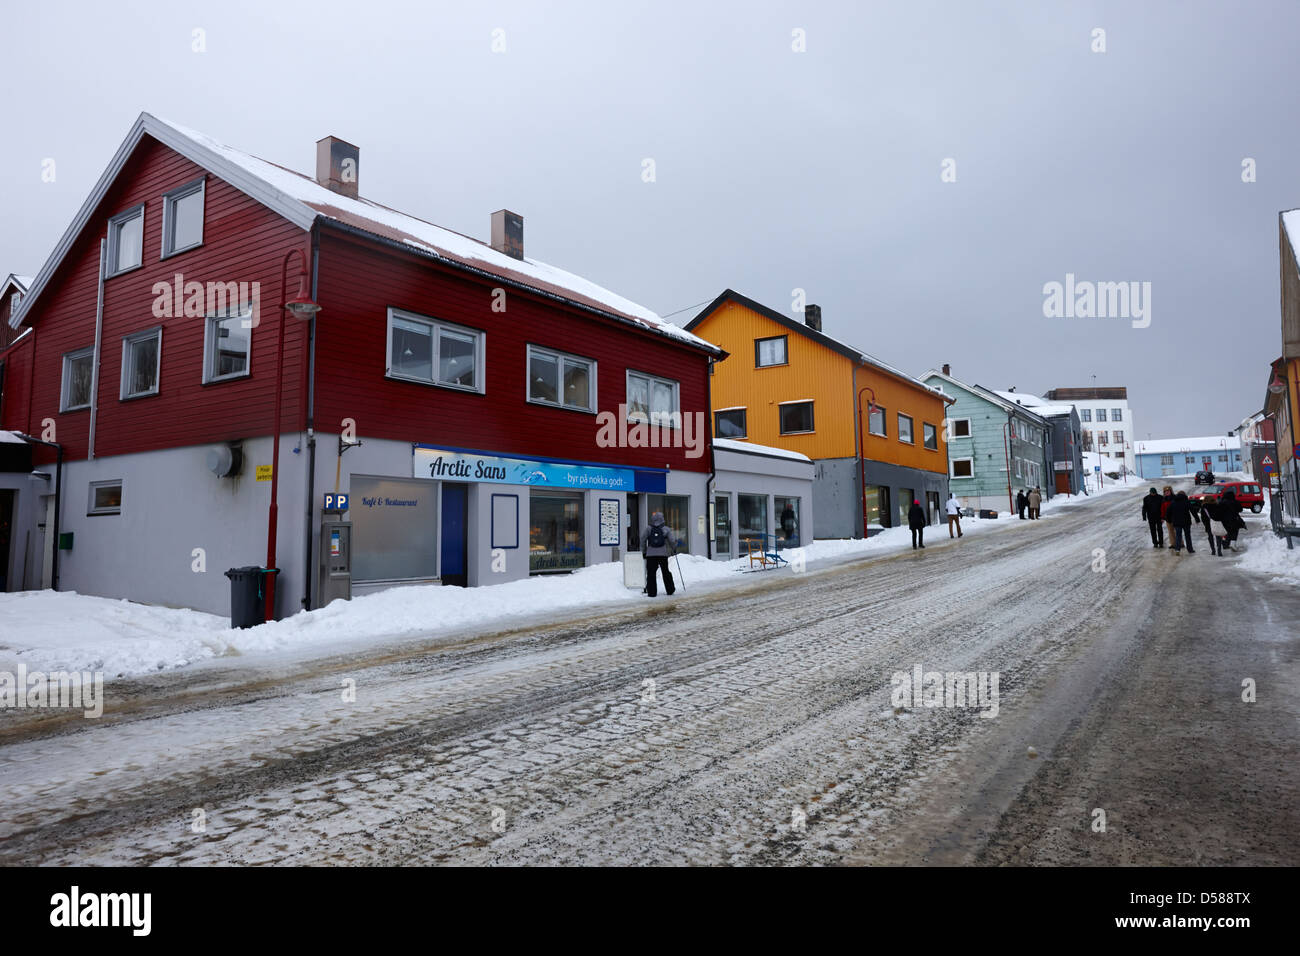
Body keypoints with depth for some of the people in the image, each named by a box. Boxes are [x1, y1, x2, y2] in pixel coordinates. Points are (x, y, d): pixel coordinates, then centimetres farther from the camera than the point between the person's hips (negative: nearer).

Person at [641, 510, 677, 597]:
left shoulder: (648, 528, 0)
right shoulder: (665, 529, 1)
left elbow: (643, 539, -3)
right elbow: (672, 541, 1)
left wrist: (643, 551, 7)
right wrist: (674, 548, 21)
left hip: (650, 554, -1)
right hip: (663, 554, 1)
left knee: (651, 573, 4)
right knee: (666, 572, 16)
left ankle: (651, 592, 0)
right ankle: (670, 589, 24)